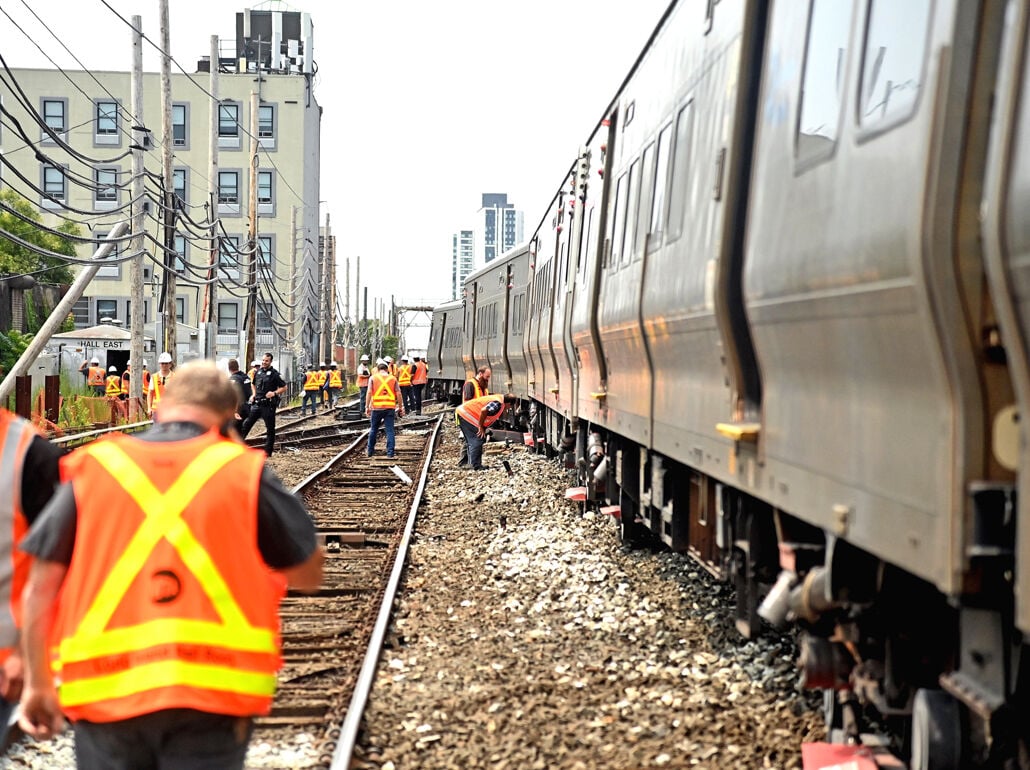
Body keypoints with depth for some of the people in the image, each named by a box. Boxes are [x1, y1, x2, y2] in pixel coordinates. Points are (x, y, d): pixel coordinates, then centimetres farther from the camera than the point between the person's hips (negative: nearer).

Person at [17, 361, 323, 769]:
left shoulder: (94, 468, 5)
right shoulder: (243, 471, 0)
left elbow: (41, 586, 4)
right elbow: (309, 575, 8)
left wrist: (37, 683, 13)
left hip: (106, 691, 2)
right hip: (211, 692, -1)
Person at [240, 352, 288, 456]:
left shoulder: (275, 374, -5)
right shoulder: (258, 372, 11)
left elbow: (284, 388, -4)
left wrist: (274, 393, -19)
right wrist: (254, 395, 12)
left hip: (268, 405, -5)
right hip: (257, 404, 5)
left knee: (270, 428, 3)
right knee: (246, 424, 0)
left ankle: (268, 451, 9)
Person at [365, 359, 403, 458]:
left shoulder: (373, 378, 4)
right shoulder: (393, 378, 6)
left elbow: (369, 392, -3)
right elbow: (398, 394, 4)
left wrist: (367, 407, -1)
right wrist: (401, 407, 10)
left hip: (376, 407, 0)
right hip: (390, 408, 0)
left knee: (373, 430, 14)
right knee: (390, 430, 3)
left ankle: (370, 451, 21)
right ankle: (390, 452, 0)